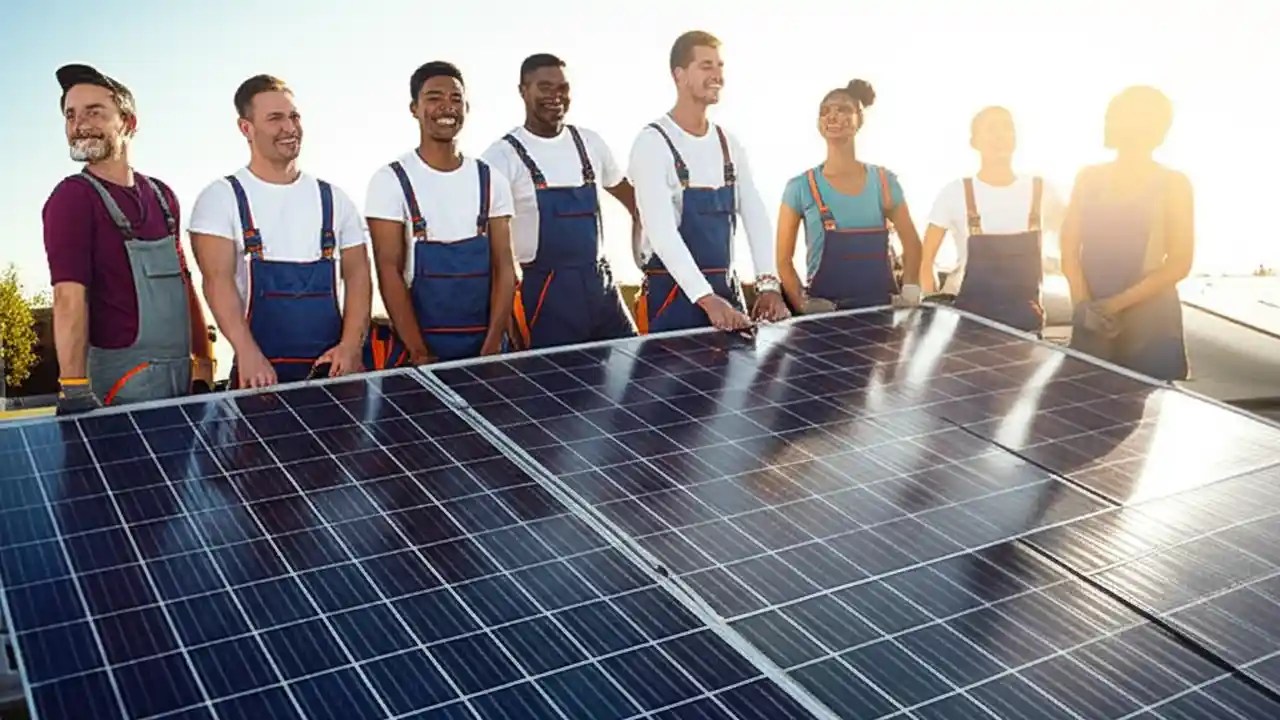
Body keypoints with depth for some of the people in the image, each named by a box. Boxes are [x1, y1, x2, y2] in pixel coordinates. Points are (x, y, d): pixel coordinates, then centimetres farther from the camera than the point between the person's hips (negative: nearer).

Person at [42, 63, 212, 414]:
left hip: (182, 373, 6)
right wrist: (75, 391, -27)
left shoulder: (161, 195, 11)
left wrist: (206, 361, 12)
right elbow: (69, 298, -18)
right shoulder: (72, 197, -7)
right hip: (122, 380, -6)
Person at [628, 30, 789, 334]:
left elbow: (755, 215, 5)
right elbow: (661, 232, -22)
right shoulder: (653, 142, -12)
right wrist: (706, 299, -31)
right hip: (672, 293, -6)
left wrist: (768, 284, -10)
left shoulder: (729, 144, 9)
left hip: (727, 289, 6)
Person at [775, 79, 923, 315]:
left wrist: (909, 296, 0)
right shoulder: (800, 187, -2)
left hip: (882, 308, 2)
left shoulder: (884, 181, 5)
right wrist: (804, 308, -11)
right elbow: (784, 259, 0)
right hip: (824, 313, -2)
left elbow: (912, 244, 13)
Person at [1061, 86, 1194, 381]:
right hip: (1092, 318, 3)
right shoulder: (1089, 178, 8)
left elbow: (1179, 264, -5)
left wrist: (1117, 303, -14)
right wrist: (1084, 304, -10)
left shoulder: (1173, 184, -2)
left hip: (1150, 319, -3)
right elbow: (1069, 248, 5)